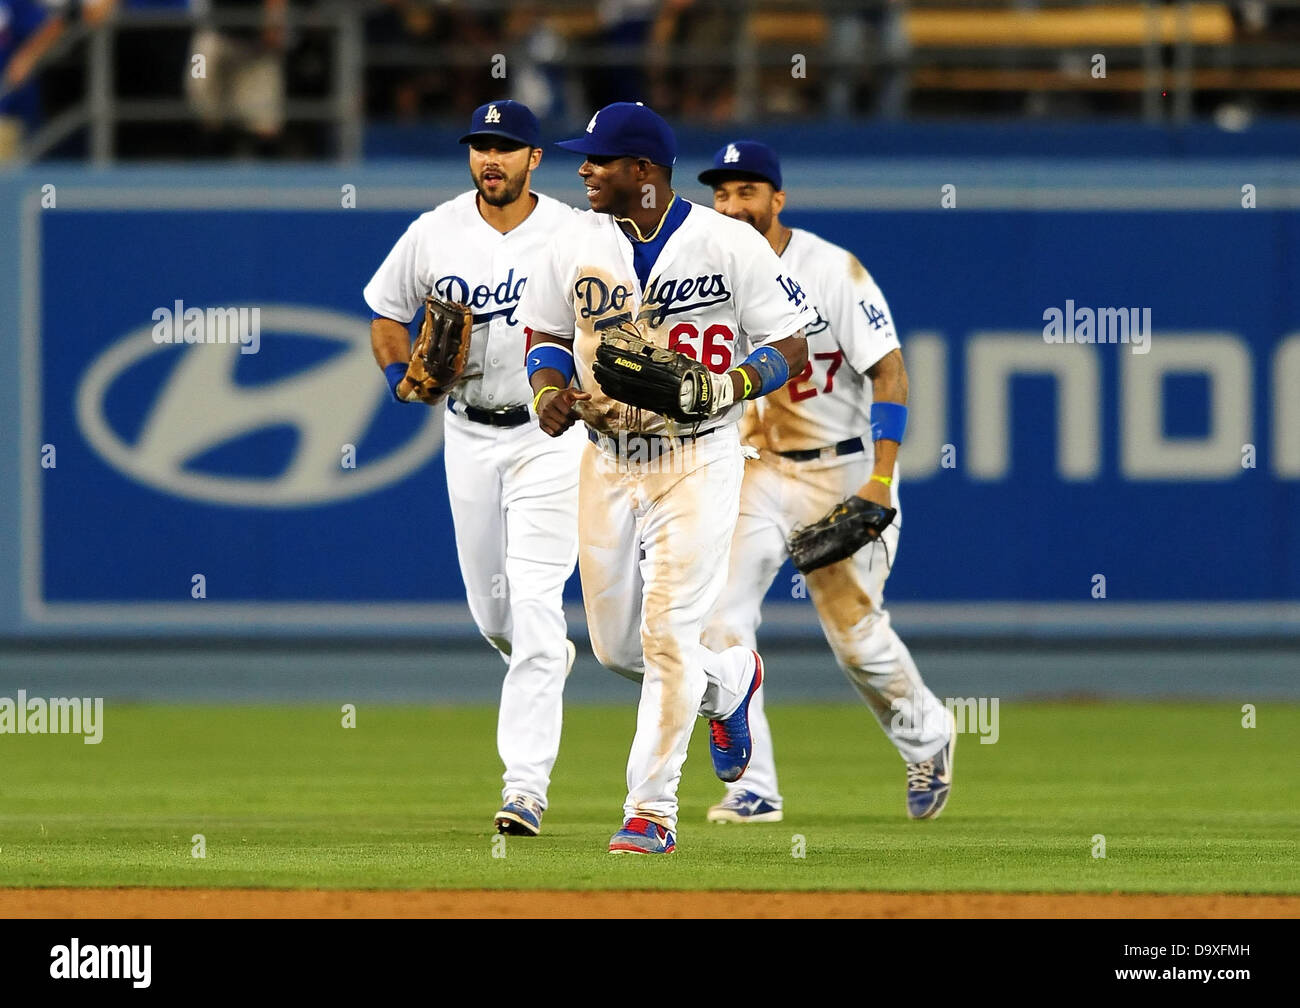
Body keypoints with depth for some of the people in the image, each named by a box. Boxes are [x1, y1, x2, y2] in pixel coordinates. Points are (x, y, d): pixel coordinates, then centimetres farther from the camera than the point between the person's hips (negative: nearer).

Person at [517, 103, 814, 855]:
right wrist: (549, 388, -6)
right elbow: (546, 335, 16)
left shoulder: (730, 244, -10)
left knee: (667, 637, -12)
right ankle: (731, 681, 40)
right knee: (614, 644, 10)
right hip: (606, 462, 6)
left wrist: (724, 386, -24)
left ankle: (653, 813, -6)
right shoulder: (579, 246, 4)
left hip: (698, 462, -6)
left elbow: (792, 347, -7)